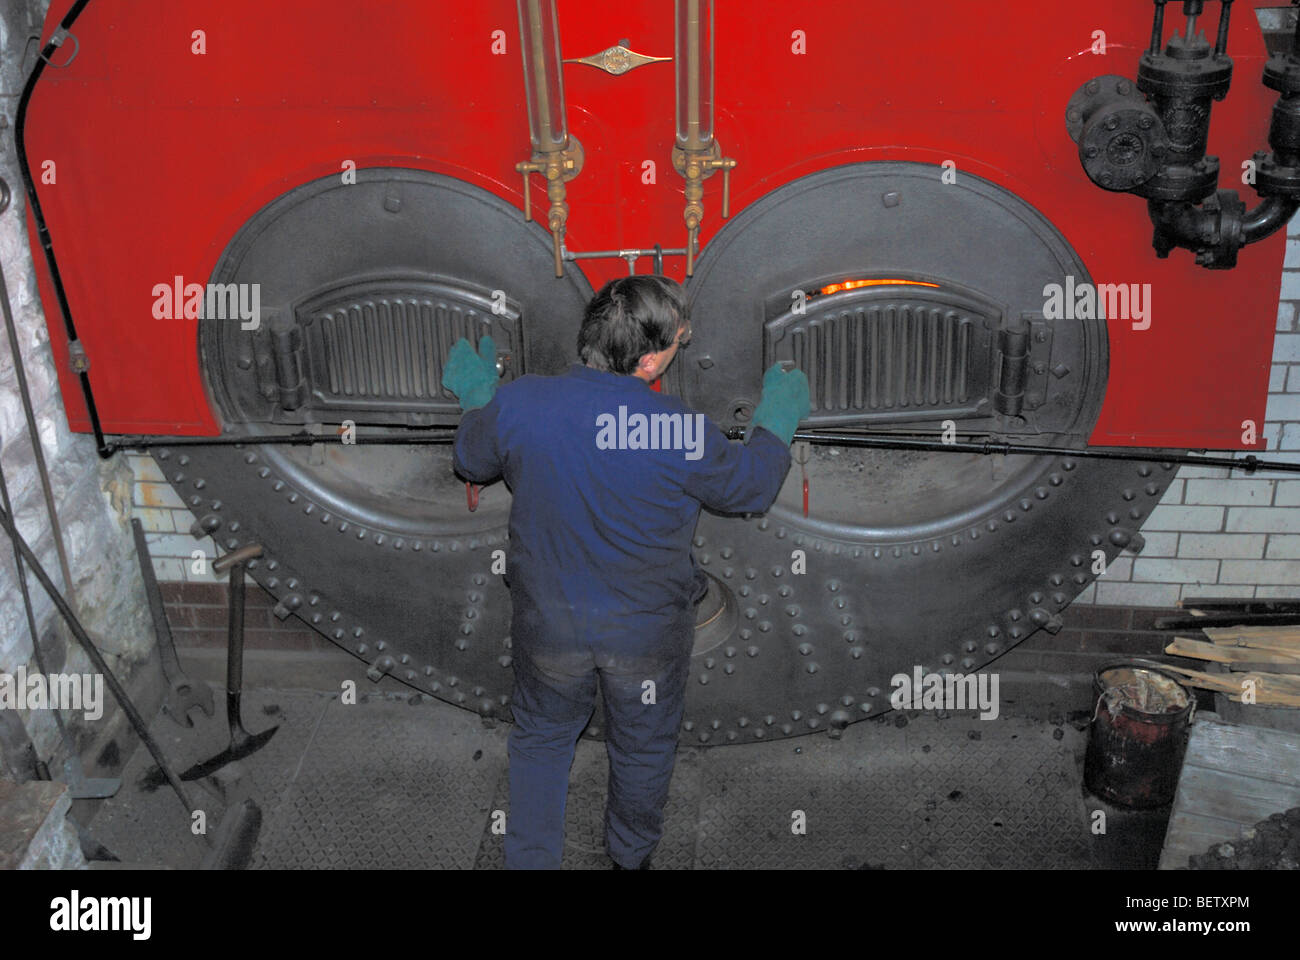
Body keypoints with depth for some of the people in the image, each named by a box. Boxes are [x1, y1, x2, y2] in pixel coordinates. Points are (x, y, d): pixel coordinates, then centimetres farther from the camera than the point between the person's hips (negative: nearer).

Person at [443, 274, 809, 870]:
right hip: (648, 631, -1)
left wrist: (474, 397, 23)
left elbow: (472, 461, 3)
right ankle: (631, 856, 49)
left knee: (540, 740, 27)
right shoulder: (680, 430, -25)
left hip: (548, 624, 2)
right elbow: (751, 487, -6)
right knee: (643, 750, 25)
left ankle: (530, 859, 41)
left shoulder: (517, 403, -19)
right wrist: (778, 417, 12)